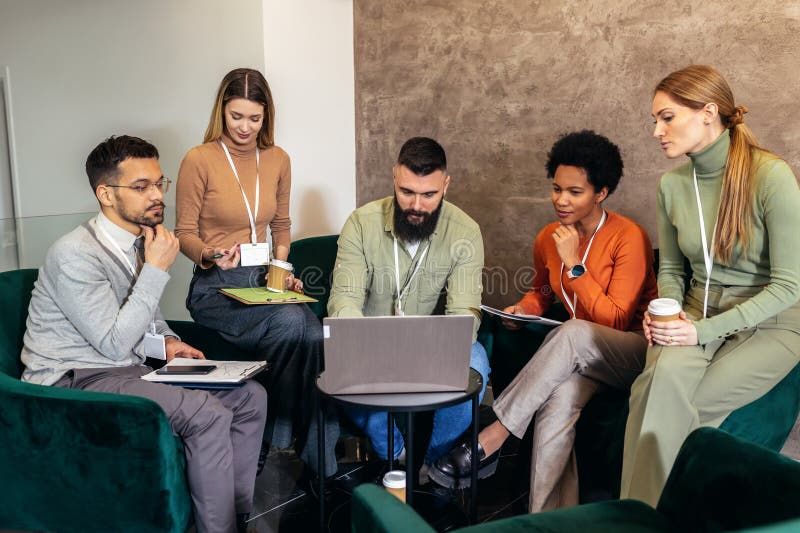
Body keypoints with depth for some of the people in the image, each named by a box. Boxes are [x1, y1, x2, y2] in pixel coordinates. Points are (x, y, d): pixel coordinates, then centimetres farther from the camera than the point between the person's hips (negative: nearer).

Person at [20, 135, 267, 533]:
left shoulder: (140, 241, 8)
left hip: (130, 371, 8)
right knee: (207, 413, -28)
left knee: (249, 396, -4)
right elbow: (114, 344, -21)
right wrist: (156, 269, -21)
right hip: (76, 382, -8)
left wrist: (166, 342, 1)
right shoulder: (75, 254, -18)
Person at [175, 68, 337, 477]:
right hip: (215, 288, -4)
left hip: (264, 282, 4)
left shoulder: (277, 160, 10)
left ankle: (325, 466, -14)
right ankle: (278, 441, -12)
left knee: (315, 336, -27)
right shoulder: (199, 160, -5)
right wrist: (211, 256, -21)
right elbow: (184, 234, 0)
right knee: (290, 322, -33)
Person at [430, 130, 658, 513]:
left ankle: (491, 439, -27)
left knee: (572, 333, -36)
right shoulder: (547, 239, 5)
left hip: (635, 349, -4)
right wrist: (523, 309, 1)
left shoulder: (628, 237, -12)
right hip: (582, 354, 4)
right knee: (558, 400, -33)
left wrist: (573, 263, -19)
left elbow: (616, 322, -16)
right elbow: (542, 292, 25)